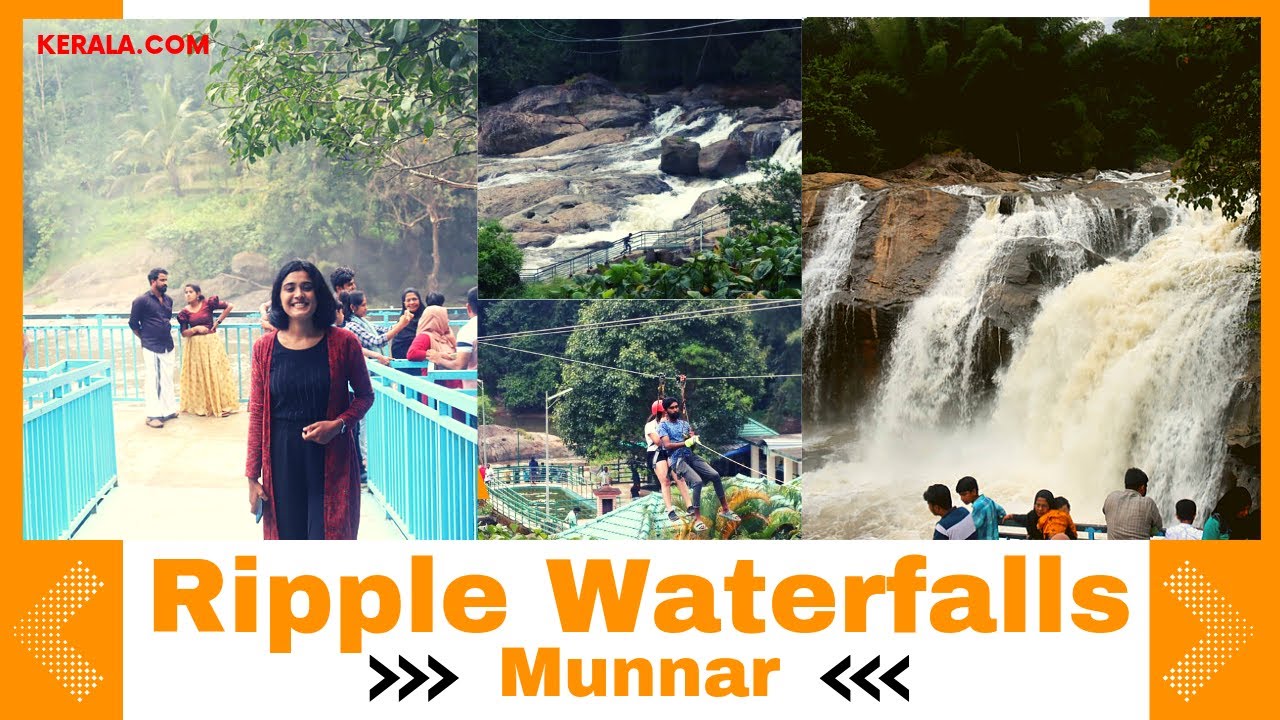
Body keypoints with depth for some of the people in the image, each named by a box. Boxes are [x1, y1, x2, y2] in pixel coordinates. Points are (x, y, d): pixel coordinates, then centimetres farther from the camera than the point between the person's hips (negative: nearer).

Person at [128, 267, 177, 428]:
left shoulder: (168, 300, 11)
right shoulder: (142, 300, -8)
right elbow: (133, 323, -2)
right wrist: (145, 338, 3)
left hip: (168, 346, 6)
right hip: (151, 348, -6)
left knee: (167, 379, 11)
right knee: (152, 381, -5)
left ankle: (169, 409, 20)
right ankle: (152, 416, -2)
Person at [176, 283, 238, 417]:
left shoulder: (208, 303, -5)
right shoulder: (185, 312, 0)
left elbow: (229, 306, -1)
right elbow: (183, 333, -1)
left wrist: (218, 321, -3)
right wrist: (195, 328, -17)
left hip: (212, 343, -2)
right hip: (195, 346, 2)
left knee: (215, 372, 0)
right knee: (198, 375, 5)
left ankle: (222, 404, 5)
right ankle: (202, 405, 13)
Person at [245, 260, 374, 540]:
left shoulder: (343, 343, -4)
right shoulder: (265, 348, 1)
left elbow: (365, 396, 8)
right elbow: (257, 414, 4)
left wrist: (338, 425, -12)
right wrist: (252, 476, 3)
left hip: (332, 460, -2)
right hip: (282, 460, 2)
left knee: (328, 536, -4)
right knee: (289, 536, 8)